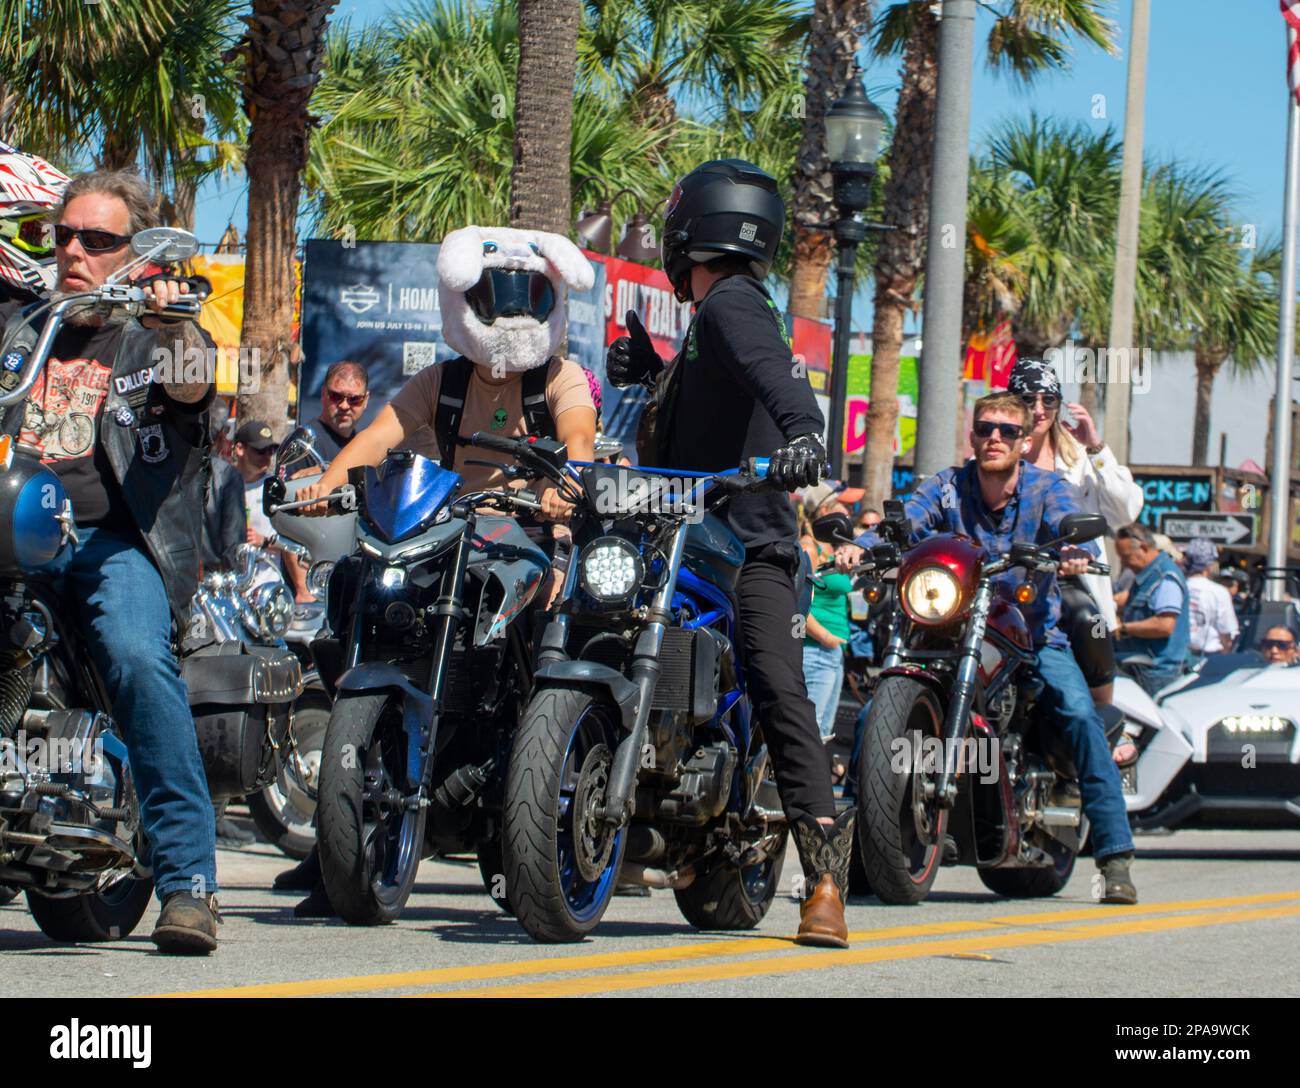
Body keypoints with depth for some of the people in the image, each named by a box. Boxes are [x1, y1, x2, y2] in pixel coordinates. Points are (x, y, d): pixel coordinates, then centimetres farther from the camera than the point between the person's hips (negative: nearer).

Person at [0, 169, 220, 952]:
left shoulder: (155, 334, 13)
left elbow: (192, 388, -9)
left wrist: (179, 330, -31)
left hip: (117, 539, -3)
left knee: (138, 657, -31)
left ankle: (188, 881, -30)